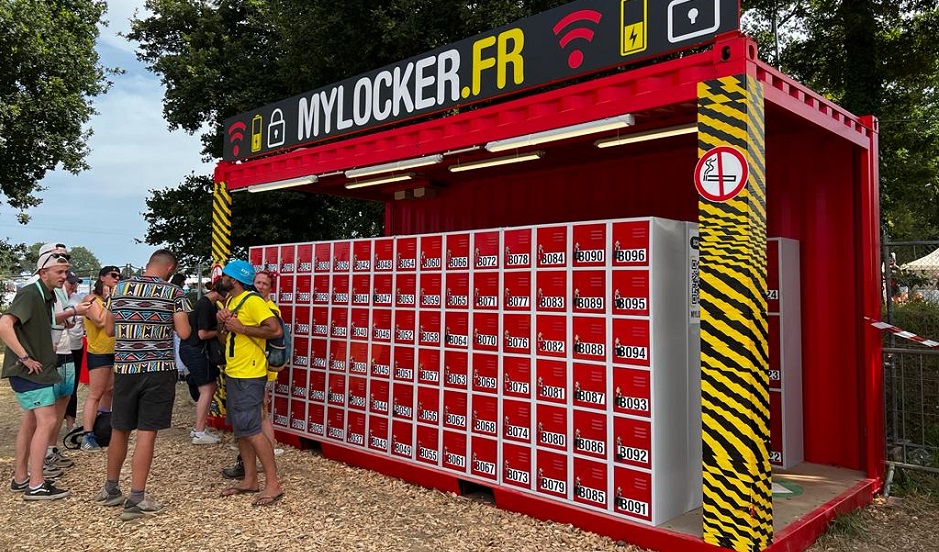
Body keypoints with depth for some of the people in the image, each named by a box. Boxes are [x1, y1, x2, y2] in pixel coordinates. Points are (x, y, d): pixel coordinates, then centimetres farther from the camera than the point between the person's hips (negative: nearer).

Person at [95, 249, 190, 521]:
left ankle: (111, 488, 33)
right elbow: (184, 333, -8)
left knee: (119, 430, 17)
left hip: (125, 368, 4)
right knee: (147, 433, 0)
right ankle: (136, 499, 3)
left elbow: (109, 329, 14)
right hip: (158, 369, -4)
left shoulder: (120, 288, 6)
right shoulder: (173, 292, -5)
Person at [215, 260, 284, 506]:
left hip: (249, 376, -10)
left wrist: (241, 328, -21)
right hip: (233, 374, 10)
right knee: (240, 429, 13)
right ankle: (250, 480, 22)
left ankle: (273, 485, -4)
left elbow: (275, 330, -24)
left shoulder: (252, 301, -14)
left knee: (250, 429, -10)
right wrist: (223, 324, 0)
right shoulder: (230, 301, 15)